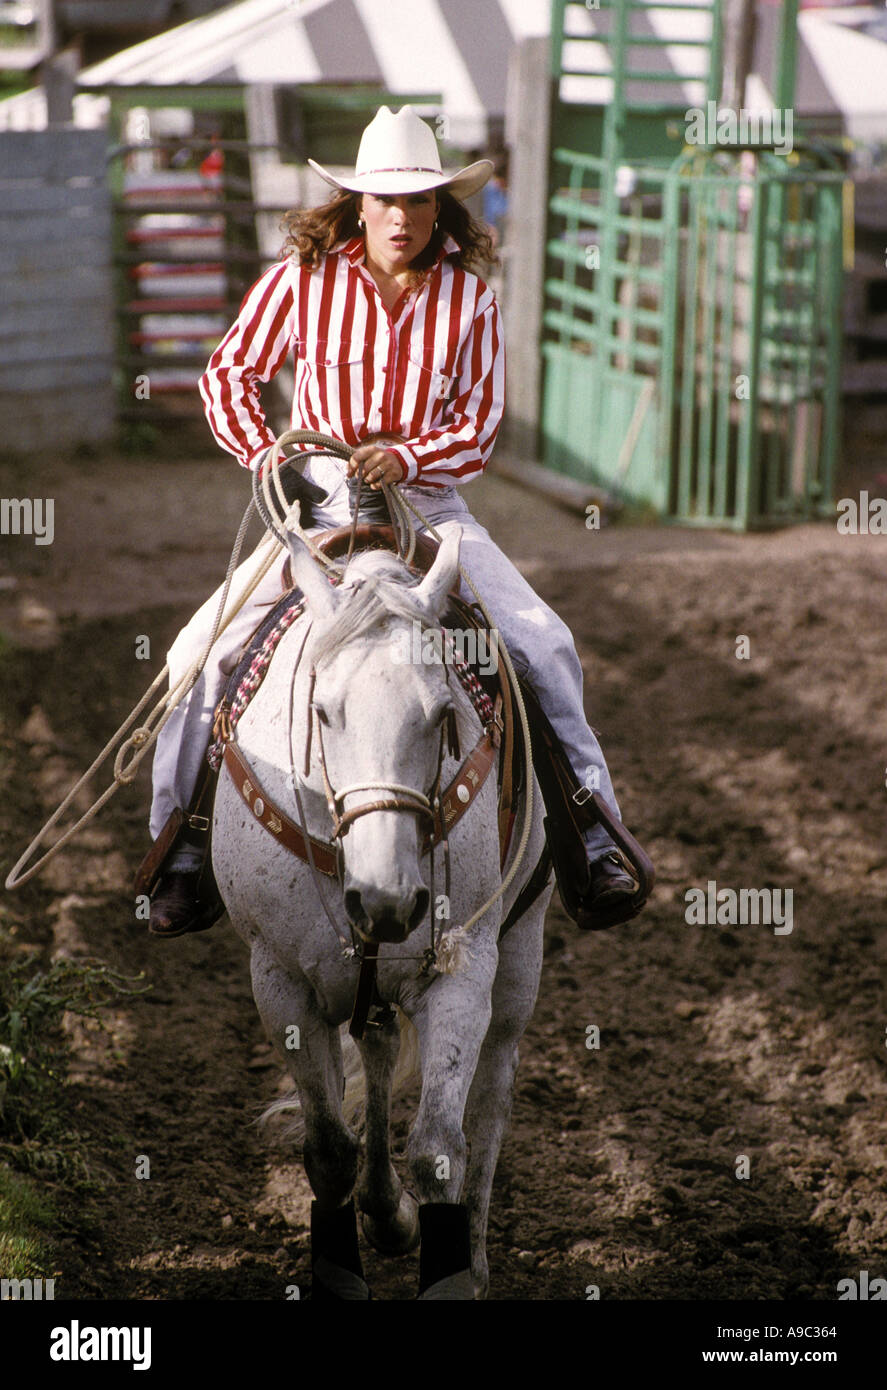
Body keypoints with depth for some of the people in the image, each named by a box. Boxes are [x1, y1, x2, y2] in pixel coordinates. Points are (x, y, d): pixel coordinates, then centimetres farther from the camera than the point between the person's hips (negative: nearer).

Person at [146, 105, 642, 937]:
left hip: (428, 506, 1)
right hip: (314, 504, 0)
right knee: (204, 655, -16)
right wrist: (266, 456, -8)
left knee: (543, 645, -16)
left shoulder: (469, 298, -1)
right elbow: (227, 376, 8)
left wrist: (407, 458, -19)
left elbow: (479, 429, 0)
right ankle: (179, 850, 3)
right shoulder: (301, 280, -3)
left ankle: (595, 841, -3)